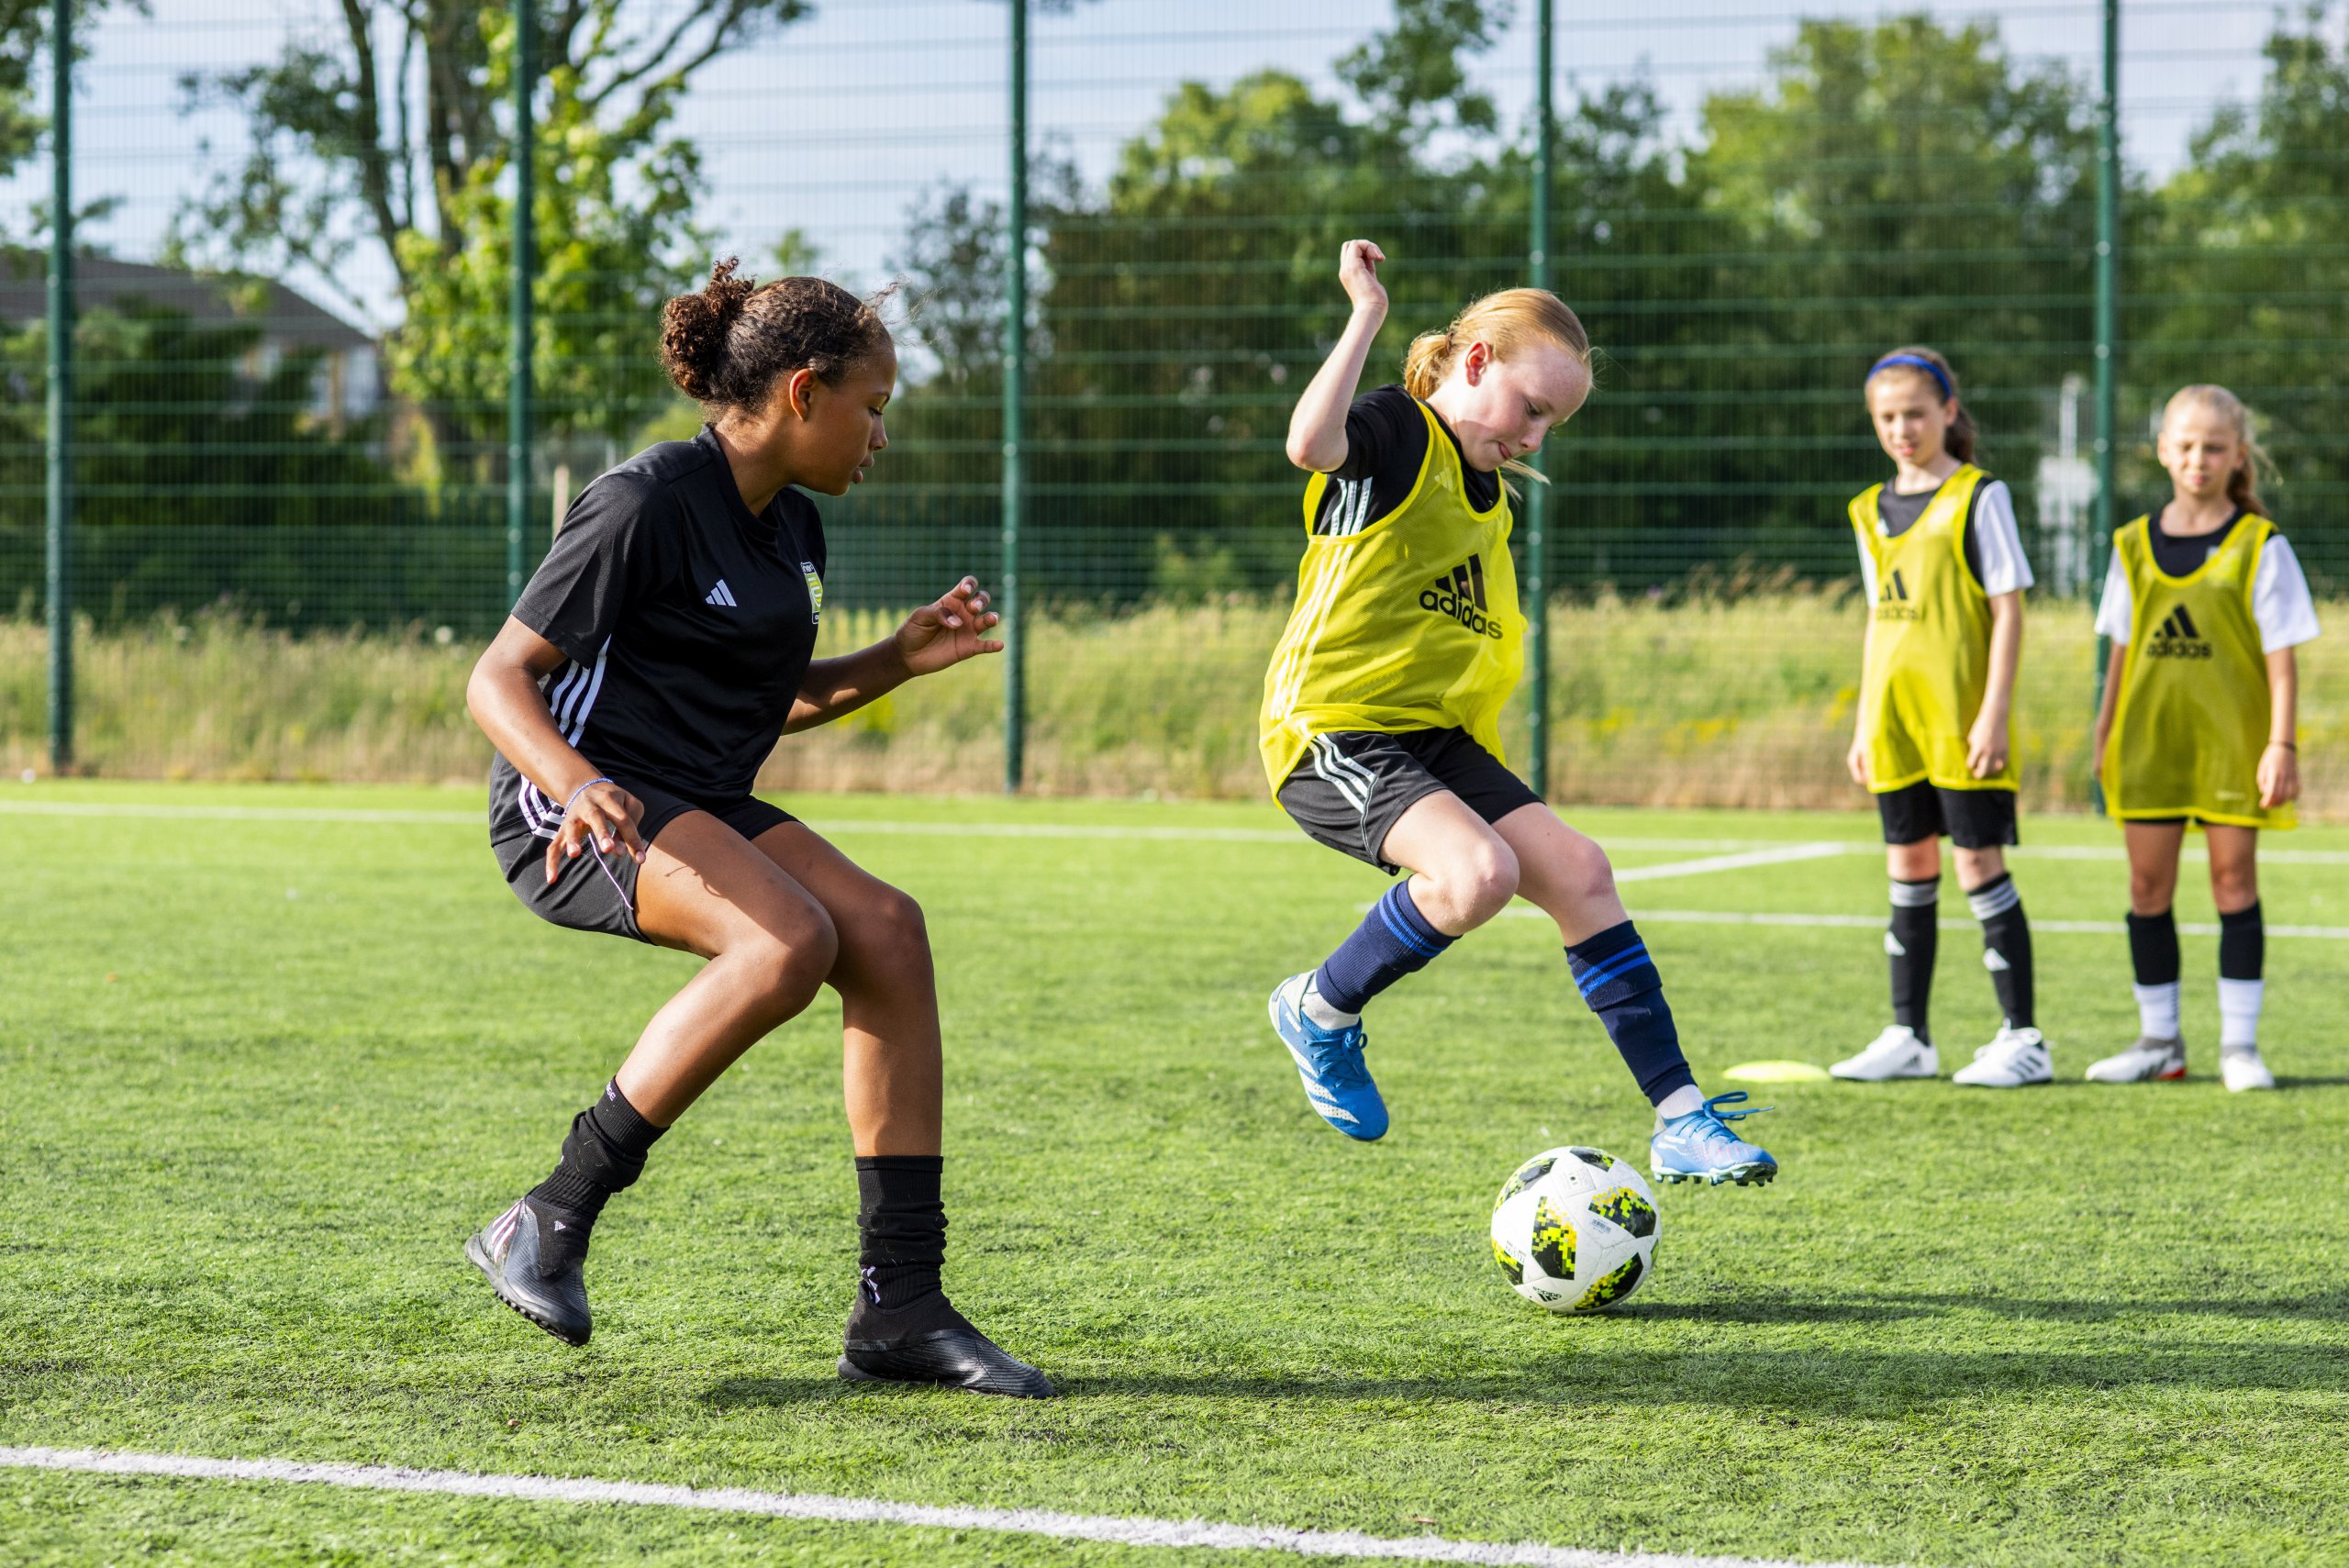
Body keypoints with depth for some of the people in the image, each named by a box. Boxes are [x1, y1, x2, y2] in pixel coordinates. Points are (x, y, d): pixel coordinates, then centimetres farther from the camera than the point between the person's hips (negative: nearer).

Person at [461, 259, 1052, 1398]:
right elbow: (497, 679, -17)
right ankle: (549, 1222, -21)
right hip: (572, 815, -8)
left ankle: (900, 1310, -12)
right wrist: (573, 780, -36)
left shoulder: (793, 528, 12)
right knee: (788, 941, -31)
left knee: (885, 930, -13)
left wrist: (897, 661, 13)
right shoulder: (647, 506, -15)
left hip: (699, 809, 8)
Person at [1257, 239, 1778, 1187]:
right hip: (1332, 734, -9)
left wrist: (1490, 780, 27)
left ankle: (1679, 1118, 0)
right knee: (1478, 872, -30)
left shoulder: (1489, 500, 16)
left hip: (1435, 737, 9)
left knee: (1574, 870, -4)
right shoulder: (1397, 432, -10)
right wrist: (1366, 315, -30)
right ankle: (1322, 1010, -4)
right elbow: (1309, 442, -36)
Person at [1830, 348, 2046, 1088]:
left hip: (1962, 721, -6)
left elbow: (2008, 610, -8)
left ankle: (2022, 1039, 0)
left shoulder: (1978, 497, -5)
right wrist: (1864, 725, 15)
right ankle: (1907, 1038, 15)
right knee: (1908, 872, 9)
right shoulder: (1873, 510, 13)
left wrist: (1994, 715, -14)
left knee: (1980, 866, -6)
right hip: (1896, 722, 6)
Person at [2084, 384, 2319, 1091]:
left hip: (2232, 741, -3)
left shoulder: (2260, 547, -3)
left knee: (2234, 880, 0)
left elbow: (2281, 657, -4)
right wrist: (2104, 738, 12)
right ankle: (2159, 1040, 15)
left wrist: (2282, 745, -11)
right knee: (2148, 886, 5)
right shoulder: (2135, 547, 7)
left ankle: (2239, 1042, 6)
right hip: (2151, 741, 4)